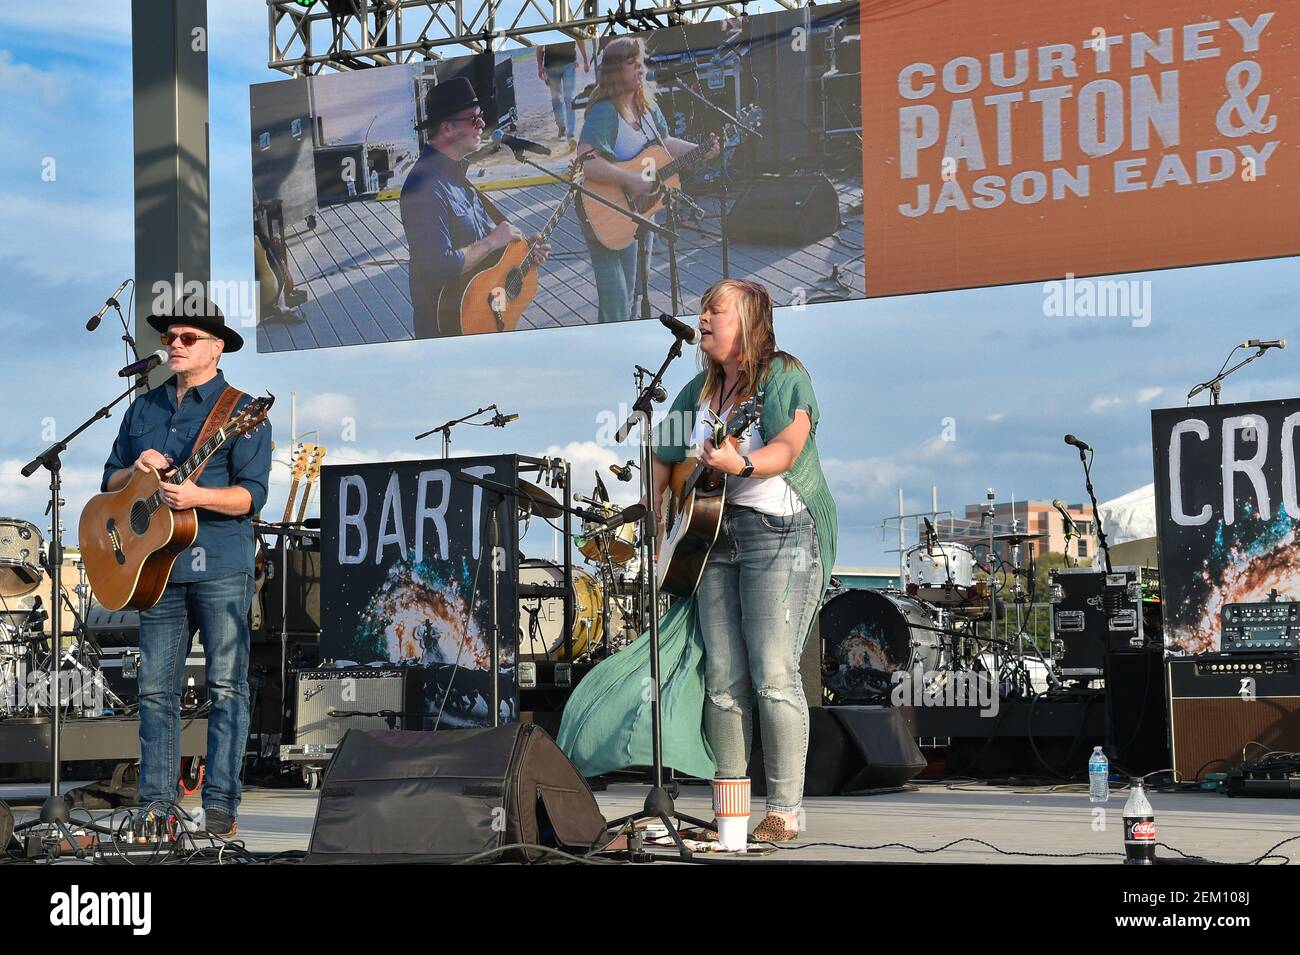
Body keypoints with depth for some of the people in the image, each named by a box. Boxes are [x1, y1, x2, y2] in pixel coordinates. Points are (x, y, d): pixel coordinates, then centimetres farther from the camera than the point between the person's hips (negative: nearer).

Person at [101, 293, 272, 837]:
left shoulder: (239, 409, -2)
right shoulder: (143, 409, 15)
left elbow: (251, 495, -10)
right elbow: (110, 482, 20)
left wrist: (195, 495, -26)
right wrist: (136, 470, -2)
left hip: (220, 568, -5)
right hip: (158, 566, 5)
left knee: (226, 686, -3)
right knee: (155, 690, 5)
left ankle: (220, 805, 1)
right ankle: (155, 803, 11)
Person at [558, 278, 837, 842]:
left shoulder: (783, 376, -2)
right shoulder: (699, 391, 19)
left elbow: (788, 447, -18)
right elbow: (666, 456, 26)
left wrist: (741, 464, -36)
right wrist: (656, 504, 8)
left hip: (778, 532, -7)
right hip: (714, 536, 7)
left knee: (773, 676, -13)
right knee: (723, 680, 3)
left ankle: (786, 811, -9)